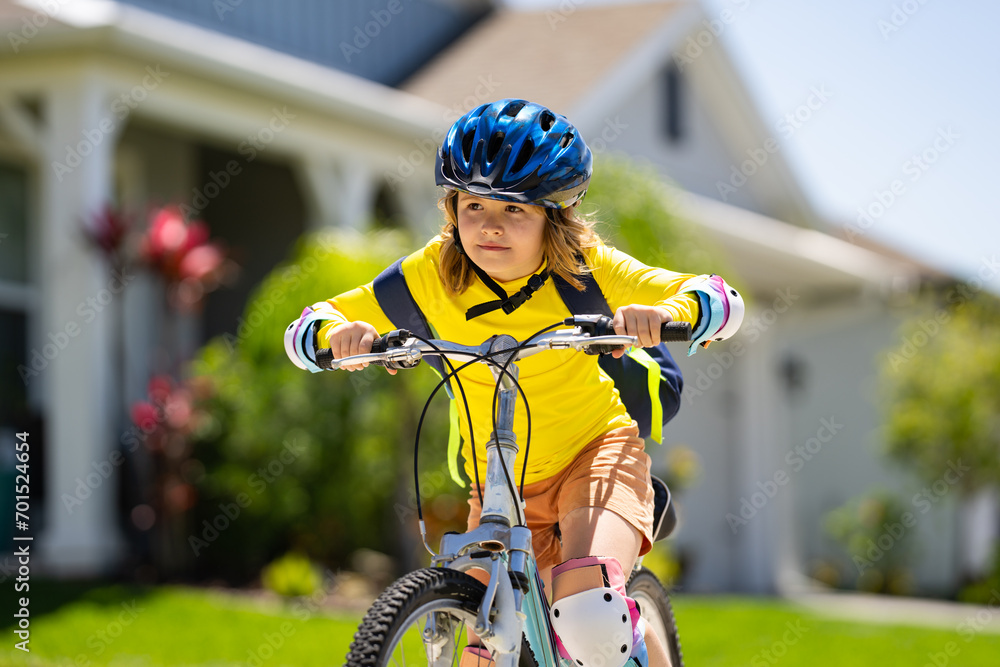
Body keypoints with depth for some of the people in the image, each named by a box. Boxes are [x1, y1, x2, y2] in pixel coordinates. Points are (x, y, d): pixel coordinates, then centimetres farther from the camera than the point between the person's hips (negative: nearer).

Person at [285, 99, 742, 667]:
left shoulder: (586, 267, -17)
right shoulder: (433, 273, -15)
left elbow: (720, 300, -19)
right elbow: (305, 332, -12)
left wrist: (661, 313, -41)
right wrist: (340, 333, -36)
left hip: (596, 450, -3)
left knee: (587, 610, -30)